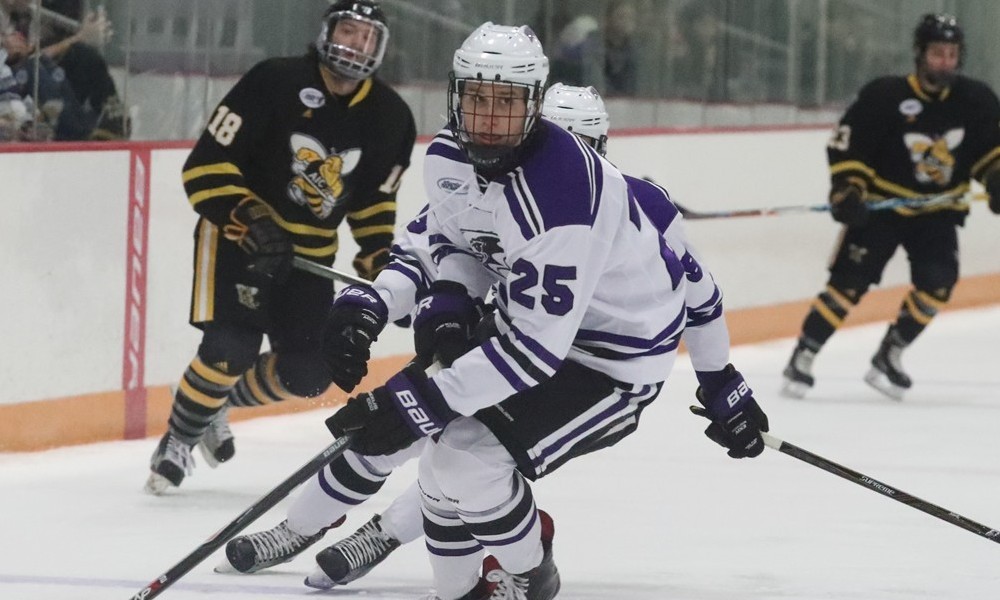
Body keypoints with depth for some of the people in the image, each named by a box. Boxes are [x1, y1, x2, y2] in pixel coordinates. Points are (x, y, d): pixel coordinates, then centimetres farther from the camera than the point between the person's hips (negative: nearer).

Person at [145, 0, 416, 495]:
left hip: (310, 249, 5)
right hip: (238, 231, -5)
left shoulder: (390, 118, -4)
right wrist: (248, 220, -31)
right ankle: (178, 441, 3)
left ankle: (216, 403, 25)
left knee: (307, 373, -1)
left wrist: (377, 263, -2)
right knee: (231, 347, -21)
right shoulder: (274, 83, -19)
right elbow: (205, 165, -19)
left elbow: (375, 199, 11)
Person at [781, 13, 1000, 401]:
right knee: (849, 282, -11)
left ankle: (888, 357, 2)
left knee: (937, 282, -14)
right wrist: (846, 191, -21)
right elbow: (846, 144, -12)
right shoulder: (885, 97, -17)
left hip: (937, 212, 4)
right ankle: (802, 360, -1)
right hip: (881, 205, -3)